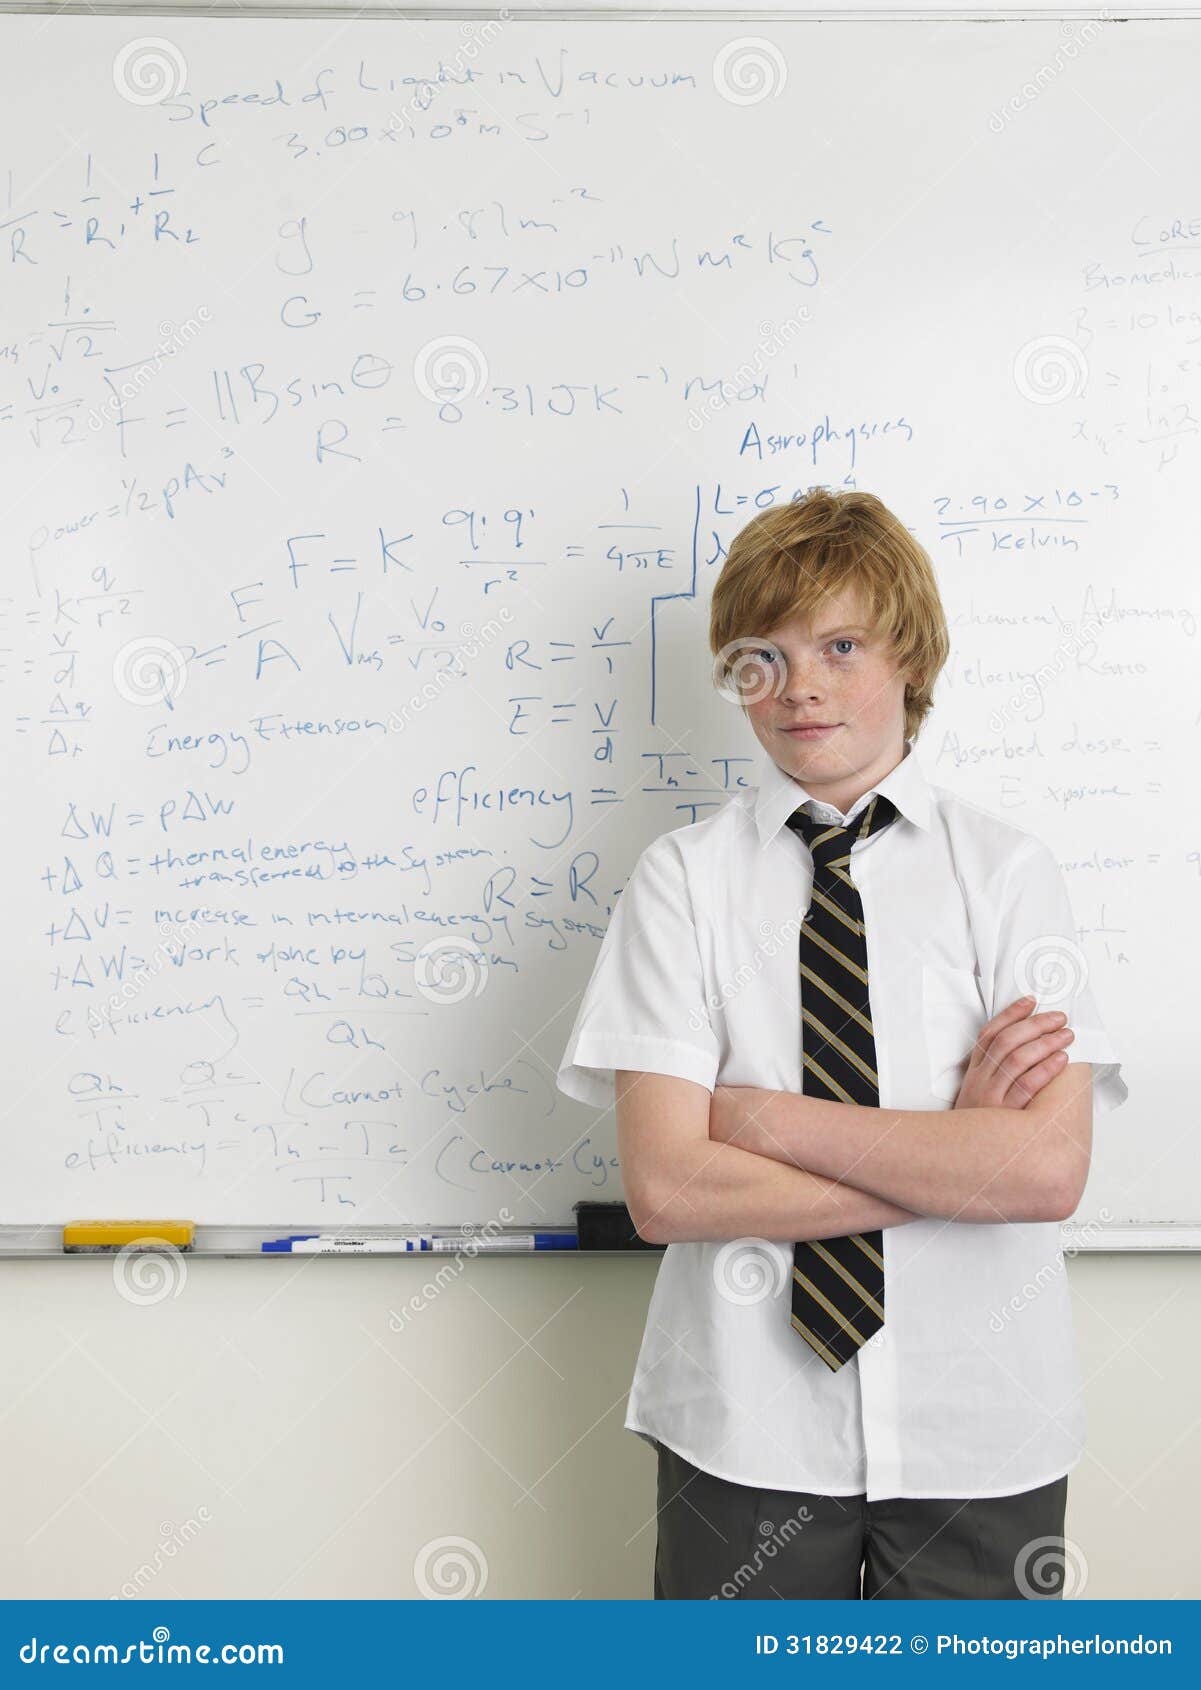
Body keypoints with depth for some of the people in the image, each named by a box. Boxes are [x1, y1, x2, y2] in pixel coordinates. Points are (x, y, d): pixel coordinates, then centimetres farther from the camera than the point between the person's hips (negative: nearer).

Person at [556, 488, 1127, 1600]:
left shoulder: (1007, 868, -2)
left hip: (977, 1424, 1)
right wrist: (953, 1149, -12)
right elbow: (665, 1191, -13)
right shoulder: (683, 876, -4)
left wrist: (766, 1117, -14)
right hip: (748, 1427, 0)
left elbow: (1049, 1169, -14)